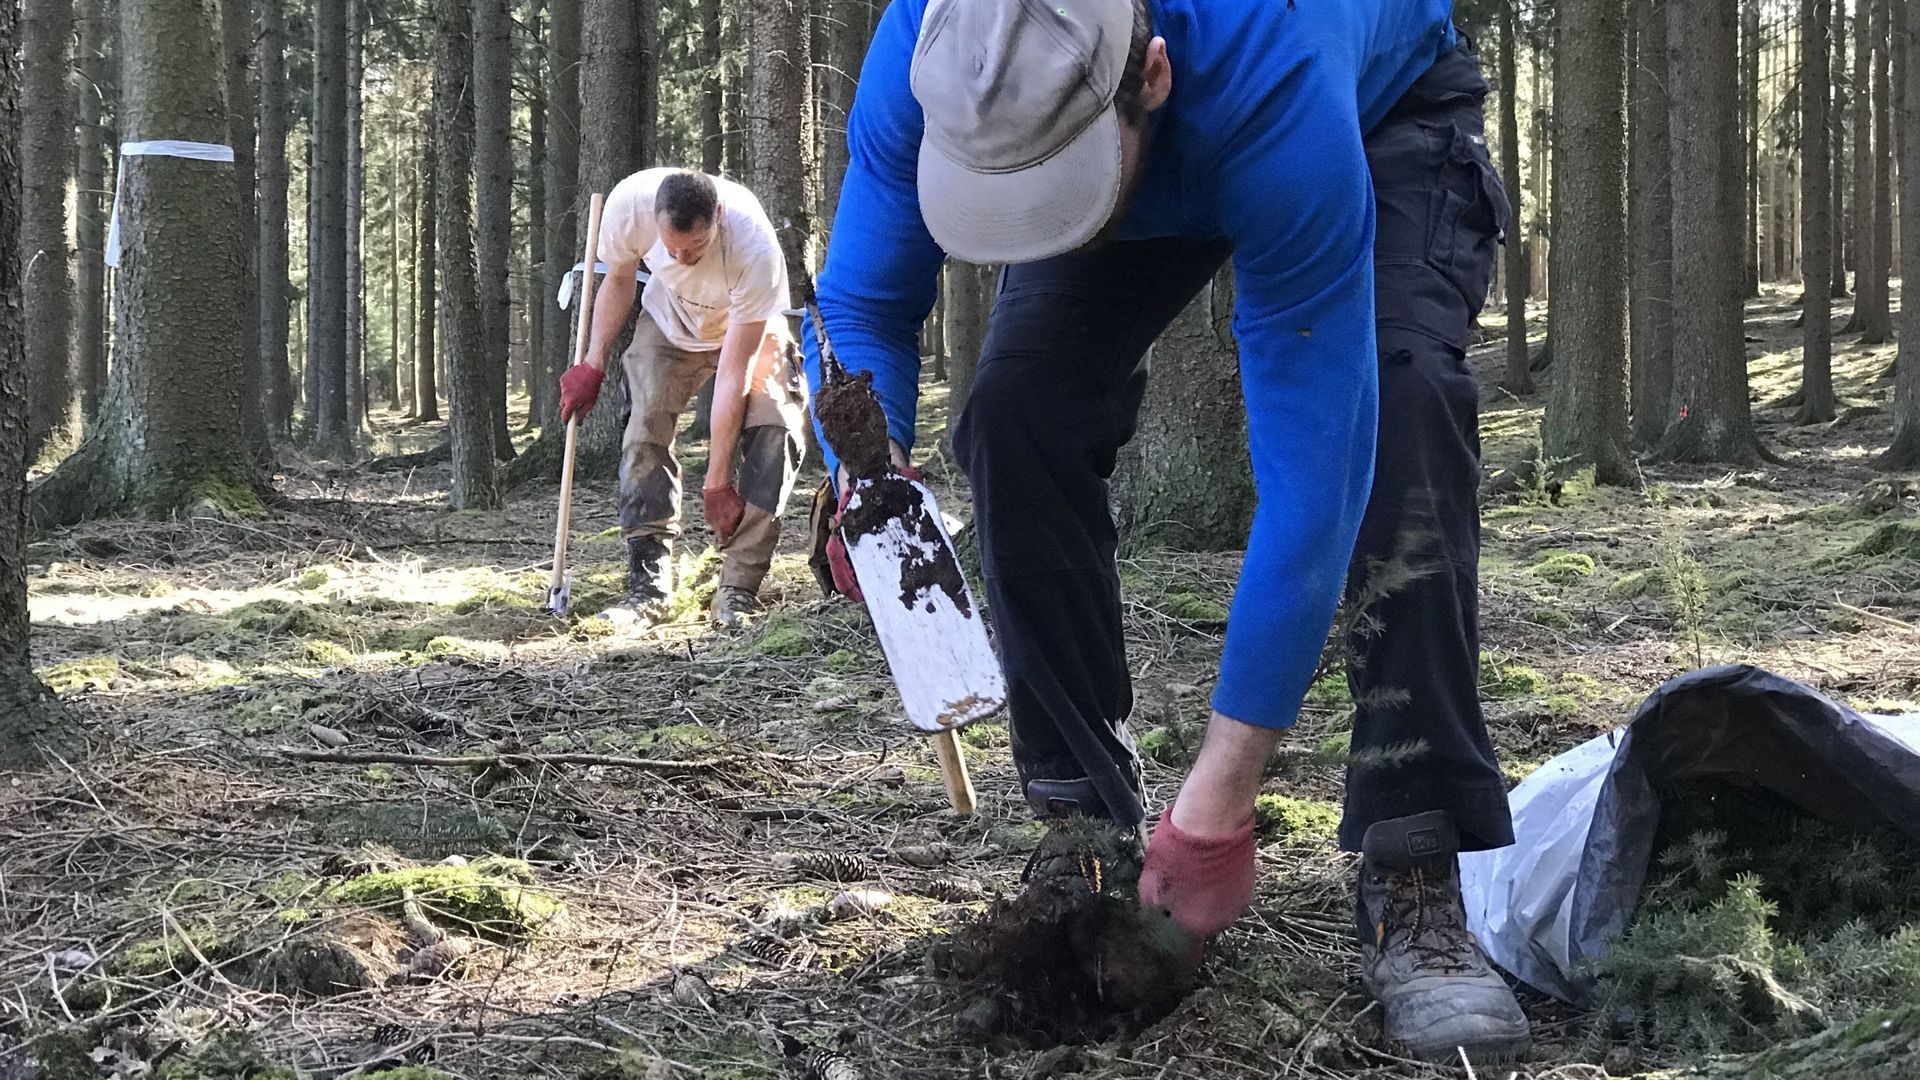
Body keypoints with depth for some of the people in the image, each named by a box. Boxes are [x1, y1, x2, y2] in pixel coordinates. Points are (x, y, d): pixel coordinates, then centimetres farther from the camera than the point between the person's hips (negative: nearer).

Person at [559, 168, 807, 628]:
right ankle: (648, 587, -8)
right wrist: (593, 365, -10)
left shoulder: (756, 249, -42)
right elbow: (619, 280, -7)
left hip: (749, 330, -2)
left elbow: (733, 371, -36)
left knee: (774, 428, -23)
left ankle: (738, 590, -17)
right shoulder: (630, 202, -33)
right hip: (668, 322, 3)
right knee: (644, 432, -15)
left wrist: (717, 483, -31)